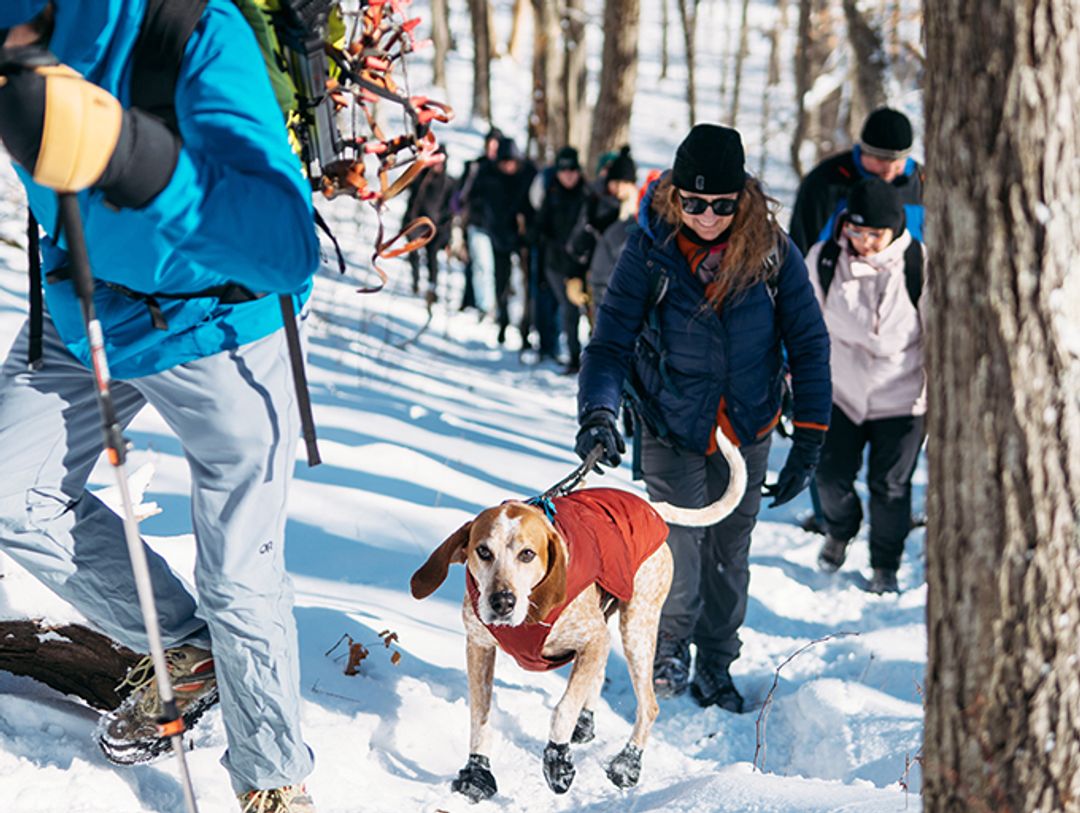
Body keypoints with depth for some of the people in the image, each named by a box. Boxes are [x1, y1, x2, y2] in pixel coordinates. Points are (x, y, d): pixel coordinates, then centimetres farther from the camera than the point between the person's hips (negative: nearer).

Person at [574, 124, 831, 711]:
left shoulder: (772, 251, -13)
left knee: (729, 553, 13)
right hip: (672, 430, -2)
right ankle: (670, 647, 16)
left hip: (747, 431, 2)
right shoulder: (649, 250, -16)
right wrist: (597, 412, -32)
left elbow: (808, 344, -6)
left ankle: (715, 668, 34)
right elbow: (610, 342, -14)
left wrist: (809, 439, -9)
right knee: (681, 546, -14)